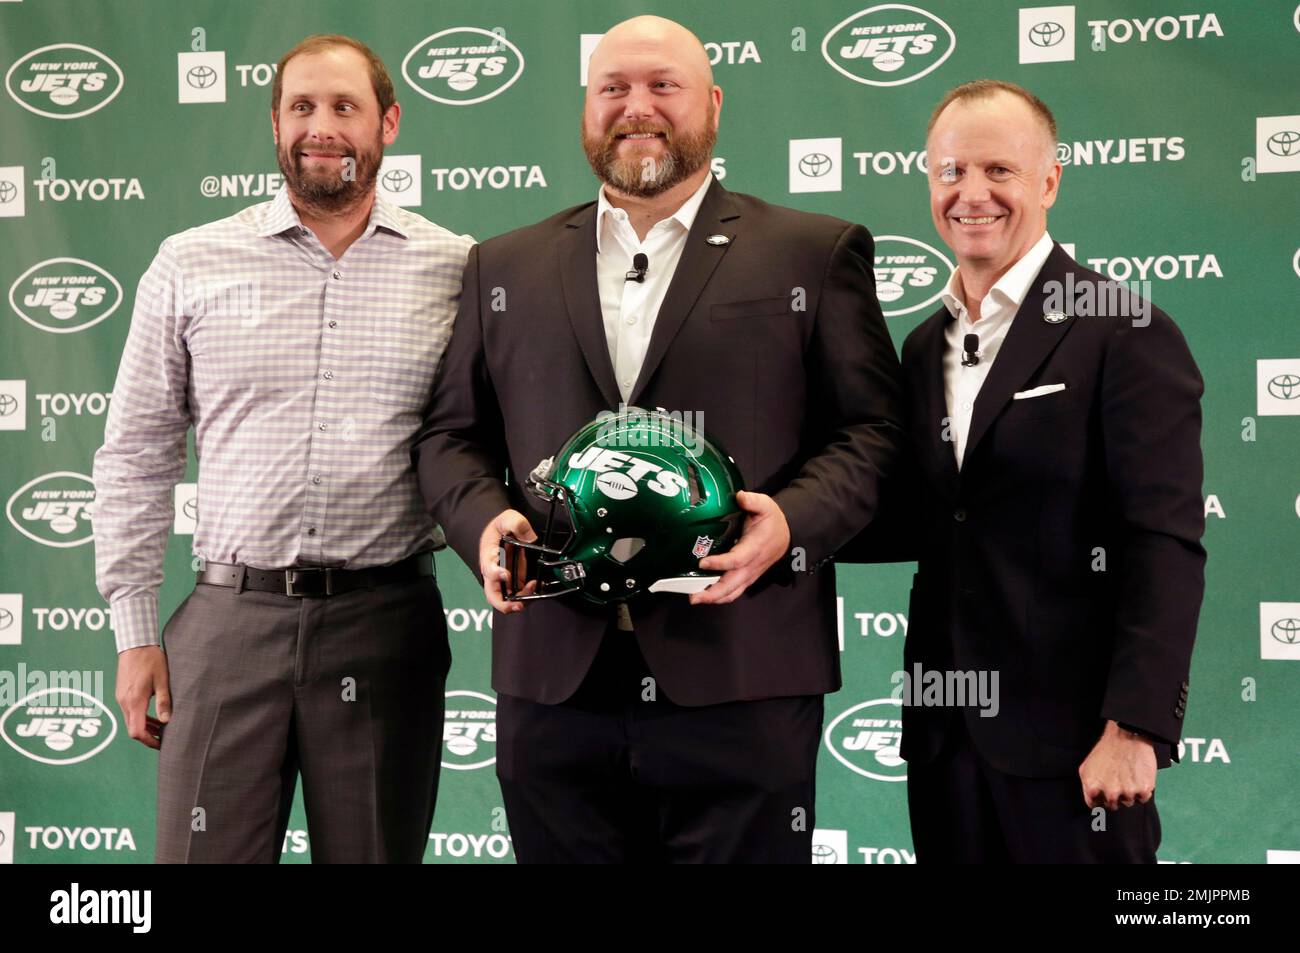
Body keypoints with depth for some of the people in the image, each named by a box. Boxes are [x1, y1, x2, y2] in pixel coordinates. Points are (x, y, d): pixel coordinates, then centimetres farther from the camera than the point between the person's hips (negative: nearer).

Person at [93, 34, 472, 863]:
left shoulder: (457, 269, 4)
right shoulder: (190, 265, 6)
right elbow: (136, 458, 9)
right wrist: (135, 631, 5)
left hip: (386, 627, 0)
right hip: (230, 618, 0)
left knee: (375, 850, 9)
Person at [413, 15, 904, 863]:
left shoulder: (815, 254, 7)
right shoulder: (504, 268, 16)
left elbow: (870, 429, 2)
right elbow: (452, 435, 15)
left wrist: (791, 520, -15)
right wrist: (485, 520, -5)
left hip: (740, 682, -2)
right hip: (553, 686, 3)